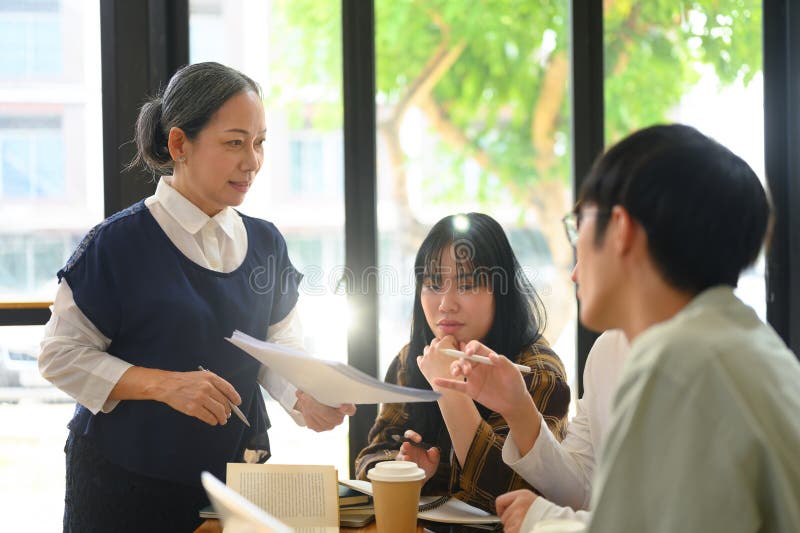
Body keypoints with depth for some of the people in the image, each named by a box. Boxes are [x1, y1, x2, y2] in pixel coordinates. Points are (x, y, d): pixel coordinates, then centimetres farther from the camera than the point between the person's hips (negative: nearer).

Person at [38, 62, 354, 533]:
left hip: (236, 471, 4)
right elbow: (62, 355, -12)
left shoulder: (266, 243, 3)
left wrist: (303, 396, -16)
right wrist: (164, 384, -23)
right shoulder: (118, 243, -12)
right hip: (127, 479, -4)